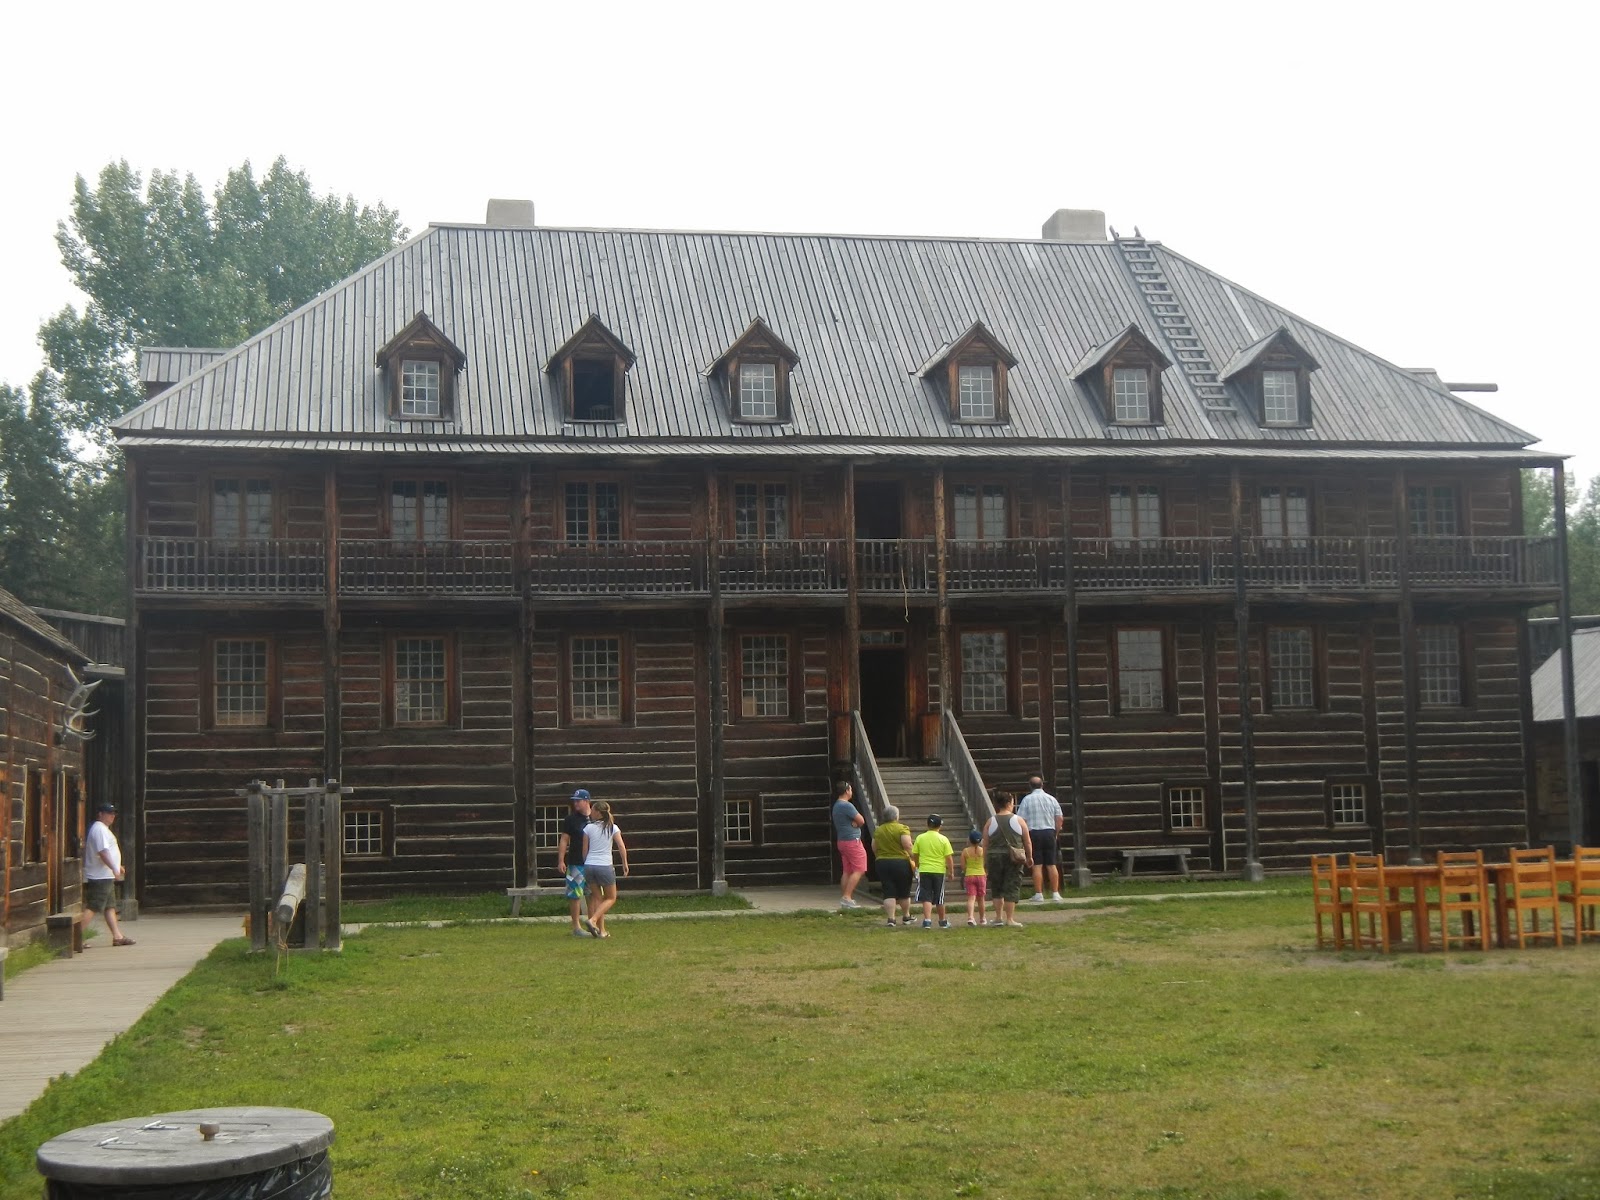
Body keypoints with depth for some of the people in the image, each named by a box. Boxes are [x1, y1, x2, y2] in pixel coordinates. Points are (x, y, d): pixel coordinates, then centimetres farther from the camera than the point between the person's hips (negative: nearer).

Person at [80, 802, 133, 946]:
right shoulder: (100, 829, -13)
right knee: (92, 907, -11)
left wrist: (117, 866, 28)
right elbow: (103, 852, -23)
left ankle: (117, 936, 12)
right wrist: (114, 868, -25)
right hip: (100, 876, -11)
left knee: (110, 907, 10)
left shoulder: (102, 829, 20)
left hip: (106, 876, 11)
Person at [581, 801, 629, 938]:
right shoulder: (613, 828, 1)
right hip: (605, 866, -2)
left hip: (589, 866, 2)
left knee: (597, 897, 14)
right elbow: (622, 847, -4)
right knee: (611, 898, 12)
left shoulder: (588, 828, 2)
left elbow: (585, 850, 4)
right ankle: (592, 920, -9)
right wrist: (625, 864, 6)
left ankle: (601, 930, 10)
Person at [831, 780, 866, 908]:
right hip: (852, 841, -10)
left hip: (841, 840, 10)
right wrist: (855, 823, 5)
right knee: (858, 870, -7)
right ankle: (847, 897, -13)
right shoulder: (847, 806, -17)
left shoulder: (836, 806, 15)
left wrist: (853, 823, -5)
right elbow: (861, 821, -14)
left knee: (846, 871, 10)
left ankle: (844, 899, 10)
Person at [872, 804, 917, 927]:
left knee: (889, 893, 2)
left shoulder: (878, 830, 5)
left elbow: (874, 848, 9)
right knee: (904, 892, 13)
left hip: (882, 863, 3)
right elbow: (907, 844, -20)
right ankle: (906, 917, 27)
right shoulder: (902, 829, -9)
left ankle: (890, 919, -7)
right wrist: (912, 857, -6)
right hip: (901, 863, -3)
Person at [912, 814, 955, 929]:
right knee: (939, 898, 12)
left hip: (924, 871, 0)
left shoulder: (920, 838, -1)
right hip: (939, 871, 0)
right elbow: (948, 858, -4)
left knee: (926, 898, 1)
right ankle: (943, 921, 24)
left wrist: (918, 867, 23)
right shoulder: (943, 839, -4)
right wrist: (950, 871, 10)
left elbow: (915, 855, 7)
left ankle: (927, 920, -13)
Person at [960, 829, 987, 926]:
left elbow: (963, 867, -2)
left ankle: (970, 917, -27)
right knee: (980, 898, 15)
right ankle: (982, 918, 28)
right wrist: (986, 874, 16)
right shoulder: (983, 851, -4)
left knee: (971, 898, -6)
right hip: (981, 875, 1)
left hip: (969, 876, -1)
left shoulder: (965, 851, -4)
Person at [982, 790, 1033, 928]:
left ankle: (999, 917, 15)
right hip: (1014, 859, -1)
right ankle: (1010, 919, 1)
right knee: (1012, 887, 3)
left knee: (996, 887, 14)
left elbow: (985, 845, 1)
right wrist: (1029, 857, 15)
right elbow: (1028, 842, 1)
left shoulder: (990, 822, 0)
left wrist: (985, 862, 9)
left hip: (995, 858, 1)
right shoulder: (1019, 821, -3)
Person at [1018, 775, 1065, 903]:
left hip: (1034, 833, -3)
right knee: (1052, 865, 7)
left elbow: (1021, 819, -7)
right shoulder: (1051, 799, 6)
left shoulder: (1027, 800, -3)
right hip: (1049, 832, 3)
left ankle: (1038, 895, -2)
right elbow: (1059, 819, 6)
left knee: (1037, 865, -2)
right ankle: (1055, 893, 8)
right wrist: (1056, 834, 16)